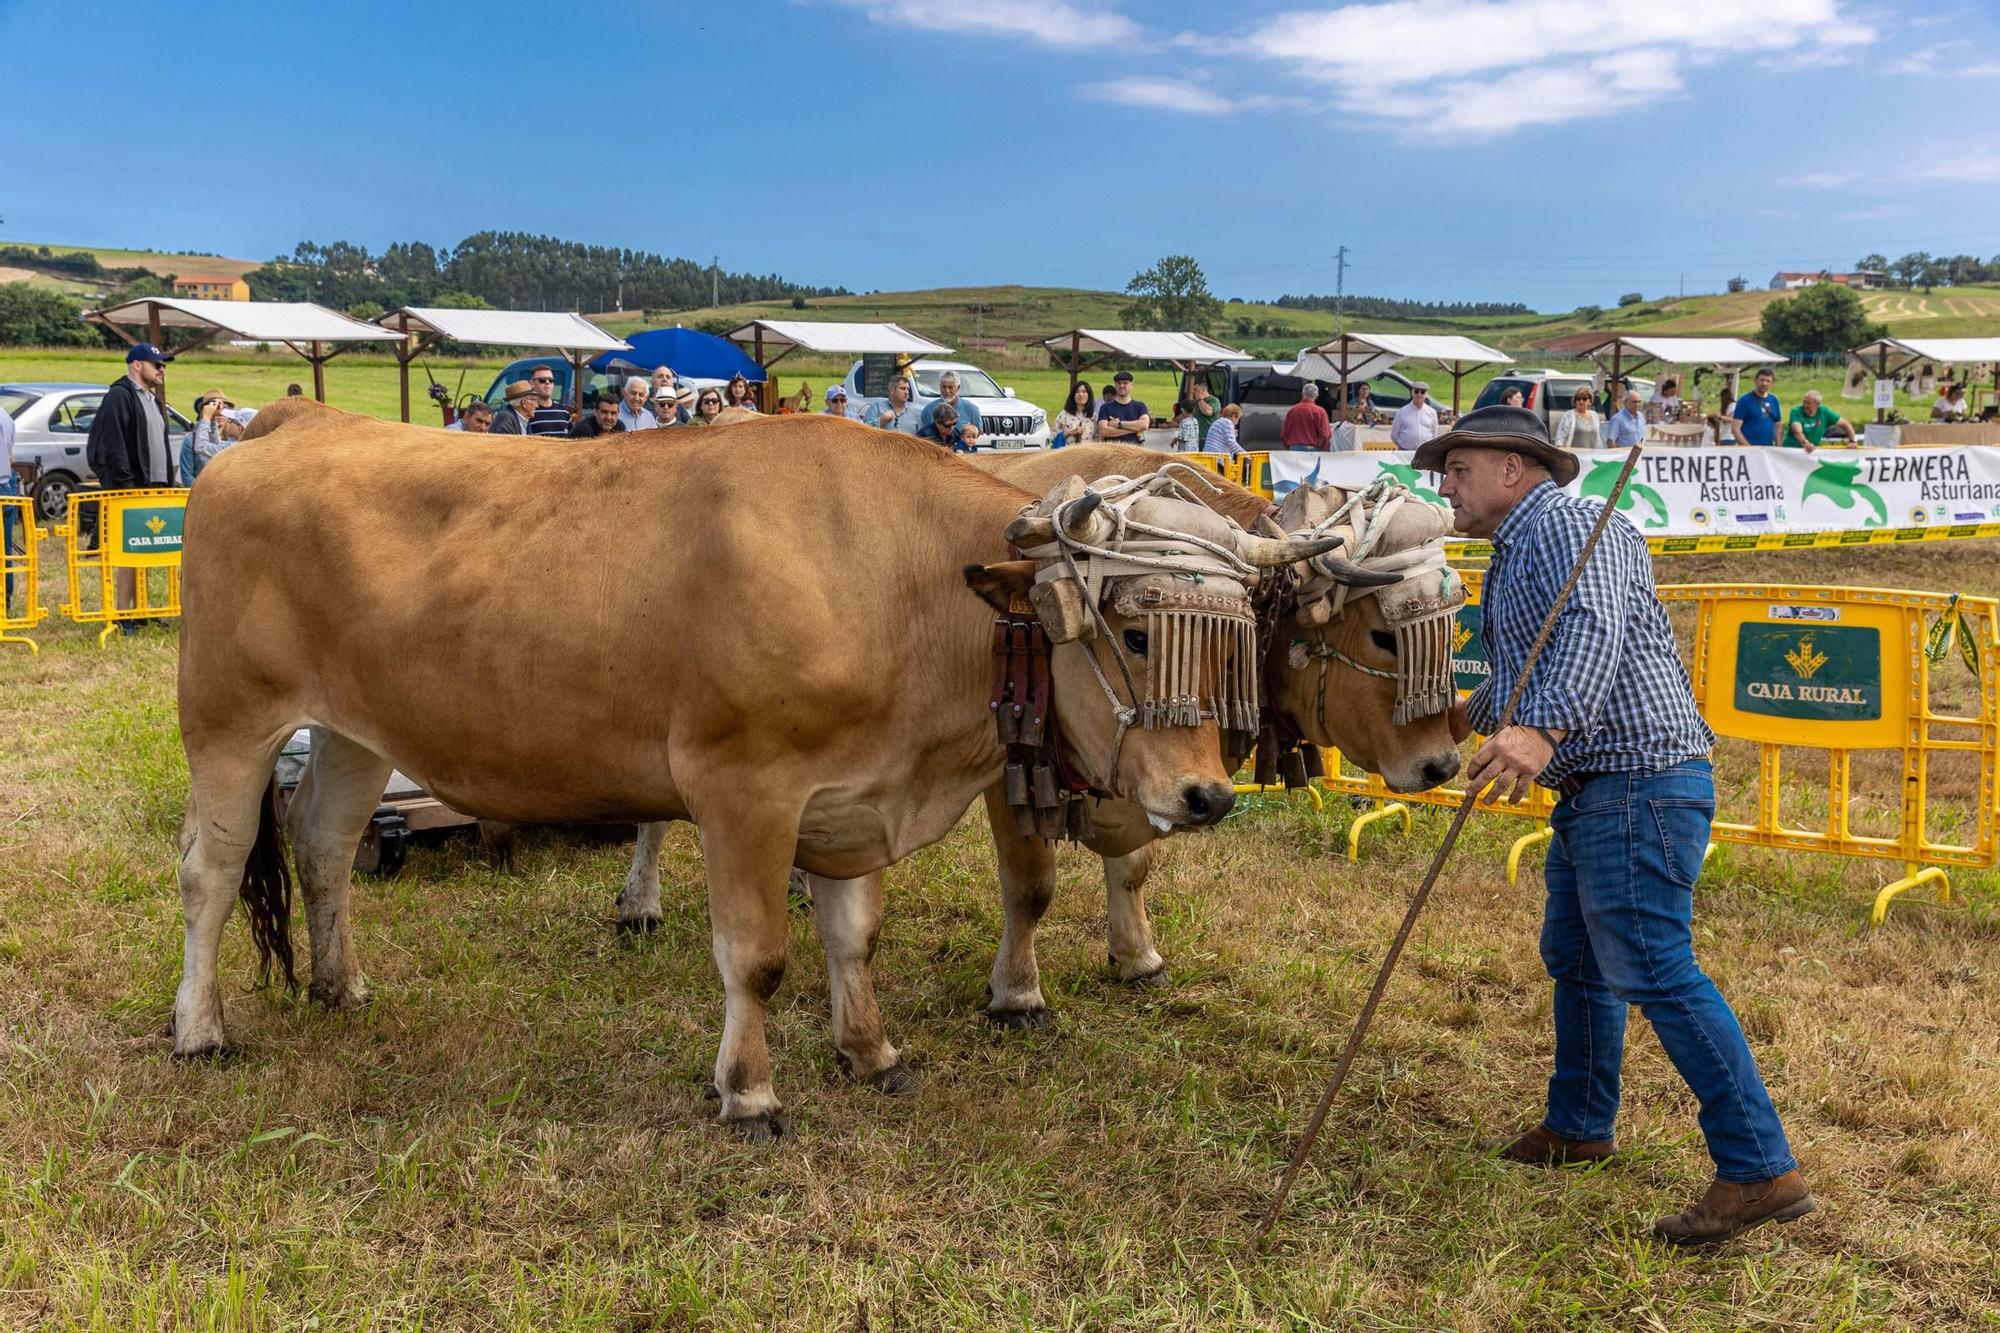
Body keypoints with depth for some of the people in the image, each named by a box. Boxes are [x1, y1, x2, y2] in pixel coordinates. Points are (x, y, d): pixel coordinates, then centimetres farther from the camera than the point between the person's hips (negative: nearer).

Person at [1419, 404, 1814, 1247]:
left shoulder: (1567, 525, -11)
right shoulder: (1518, 552, 22)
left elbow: (1593, 633, -30)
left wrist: (1540, 731, -44)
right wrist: (1469, 716, 51)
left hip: (1640, 782, -11)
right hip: (1594, 794, 11)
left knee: (1654, 970, -14)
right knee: (1573, 958, 19)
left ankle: (1761, 1171, -11)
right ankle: (1579, 1126, 35)